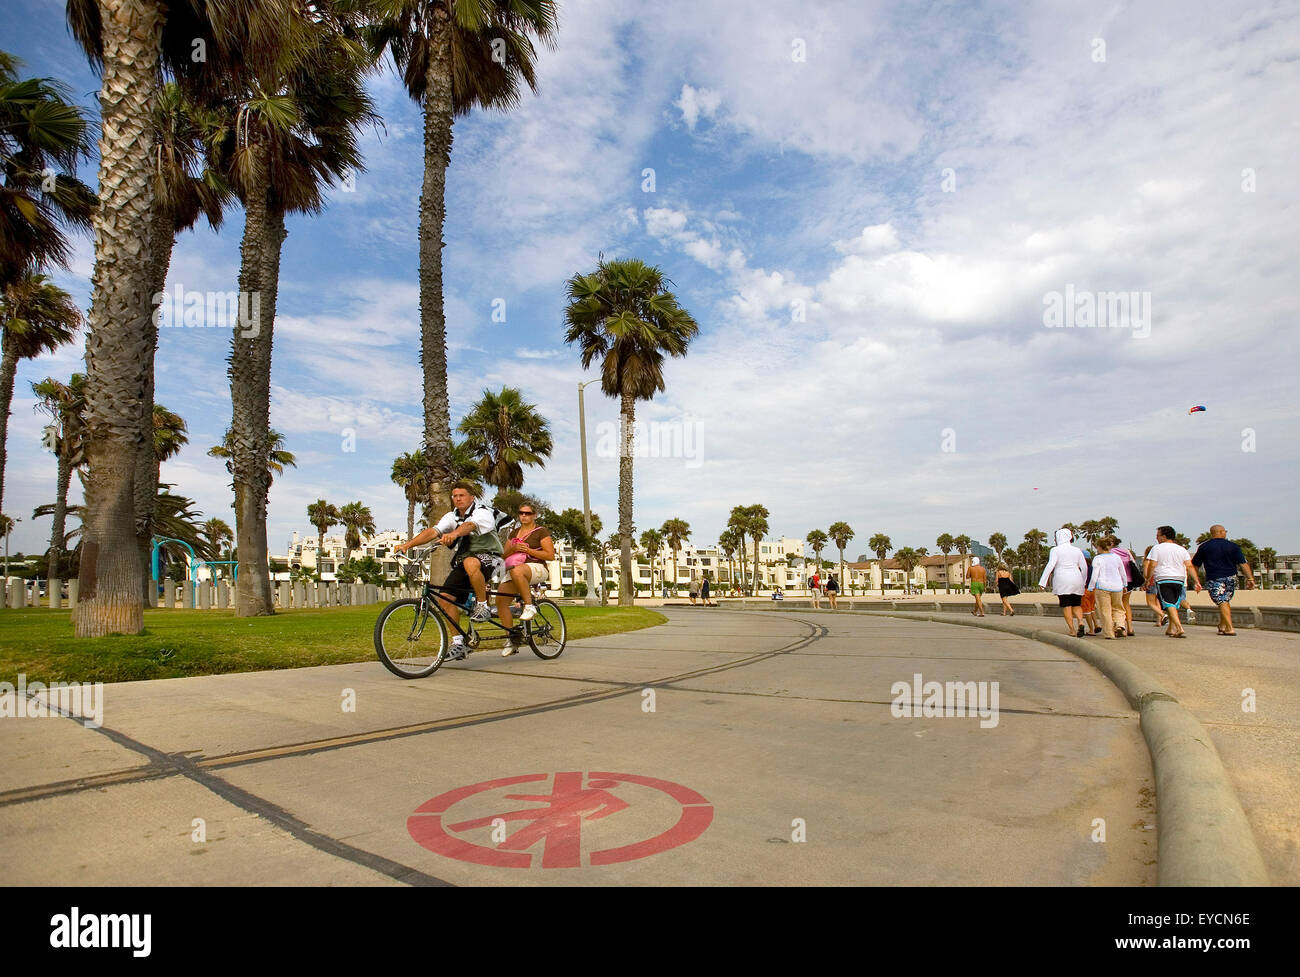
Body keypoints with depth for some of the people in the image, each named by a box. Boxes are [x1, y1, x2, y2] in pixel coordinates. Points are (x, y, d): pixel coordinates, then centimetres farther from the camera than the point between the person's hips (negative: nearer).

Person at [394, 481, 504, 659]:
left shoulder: (483, 512, -10)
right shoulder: (452, 517, 8)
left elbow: (469, 526, -33)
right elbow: (432, 531, -7)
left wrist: (453, 534, -55)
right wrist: (407, 544, -24)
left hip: (488, 557, -6)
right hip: (461, 562, 7)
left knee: (470, 563, -40)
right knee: (445, 598, -9)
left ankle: (483, 606, -22)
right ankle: (458, 643, 1)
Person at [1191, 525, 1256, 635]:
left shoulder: (1204, 547, 2)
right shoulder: (1233, 546, 4)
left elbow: (1195, 564, 6)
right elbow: (1243, 563, -3)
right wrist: (1250, 578, -2)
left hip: (1214, 578, -3)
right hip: (1231, 578, 3)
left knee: (1222, 602, -8)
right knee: (1226, 601, 17)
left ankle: (1229, 628, -19)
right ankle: (1222, 626, 18)